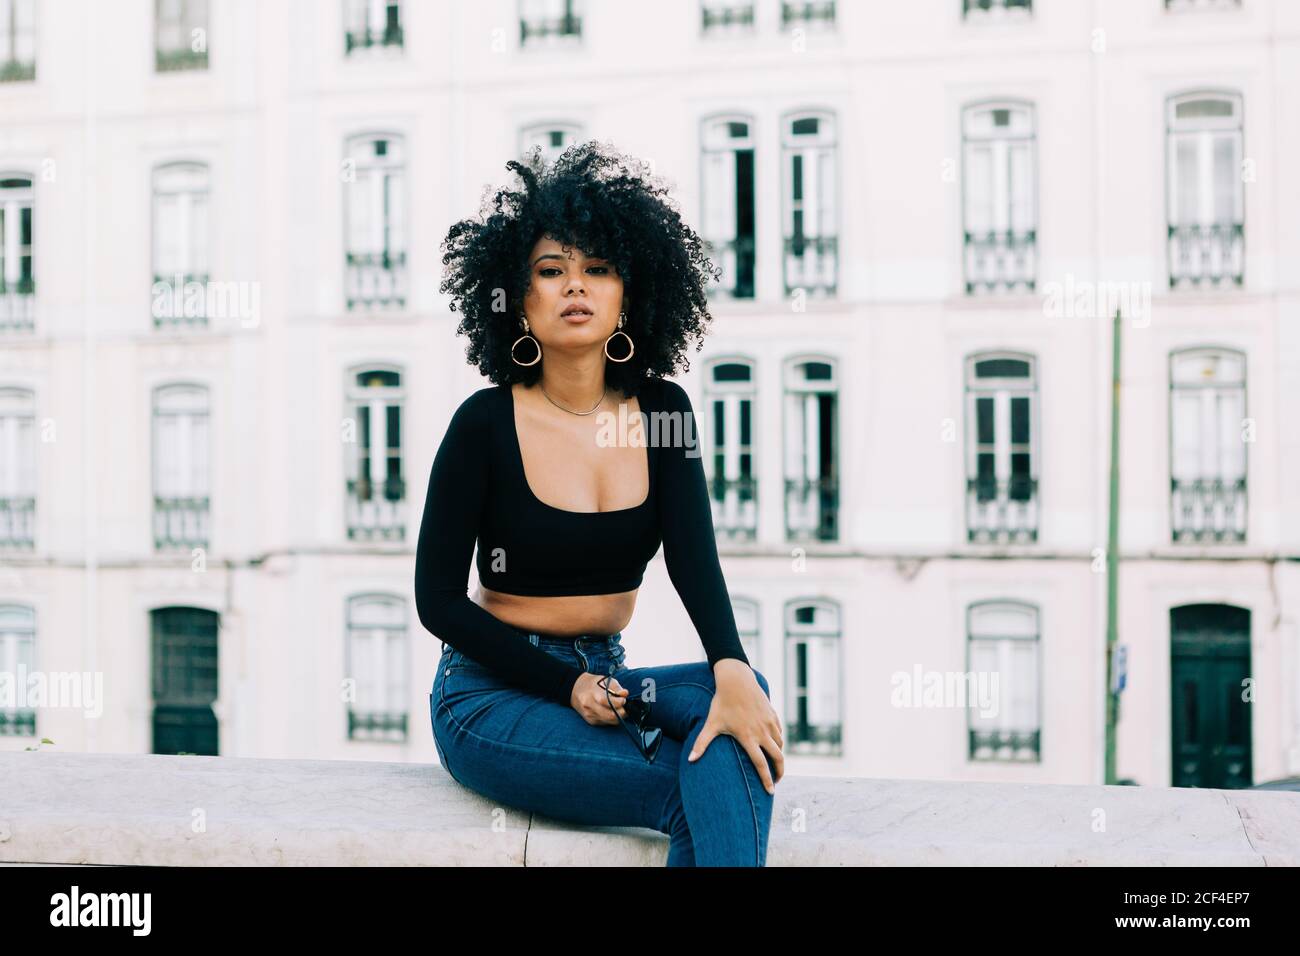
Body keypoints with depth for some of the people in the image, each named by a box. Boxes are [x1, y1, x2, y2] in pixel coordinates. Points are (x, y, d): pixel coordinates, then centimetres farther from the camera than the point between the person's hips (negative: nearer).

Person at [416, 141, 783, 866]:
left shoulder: (661, 412, 0)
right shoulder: (486, 423, -11)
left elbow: (694, 559, -13)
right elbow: (439, 601, -8)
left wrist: (732, 671, -33)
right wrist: (569, 687, -16)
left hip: (606, 678, 4)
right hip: (493, 696, -4)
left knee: (744, 696, -28)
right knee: (701, 798, -27)